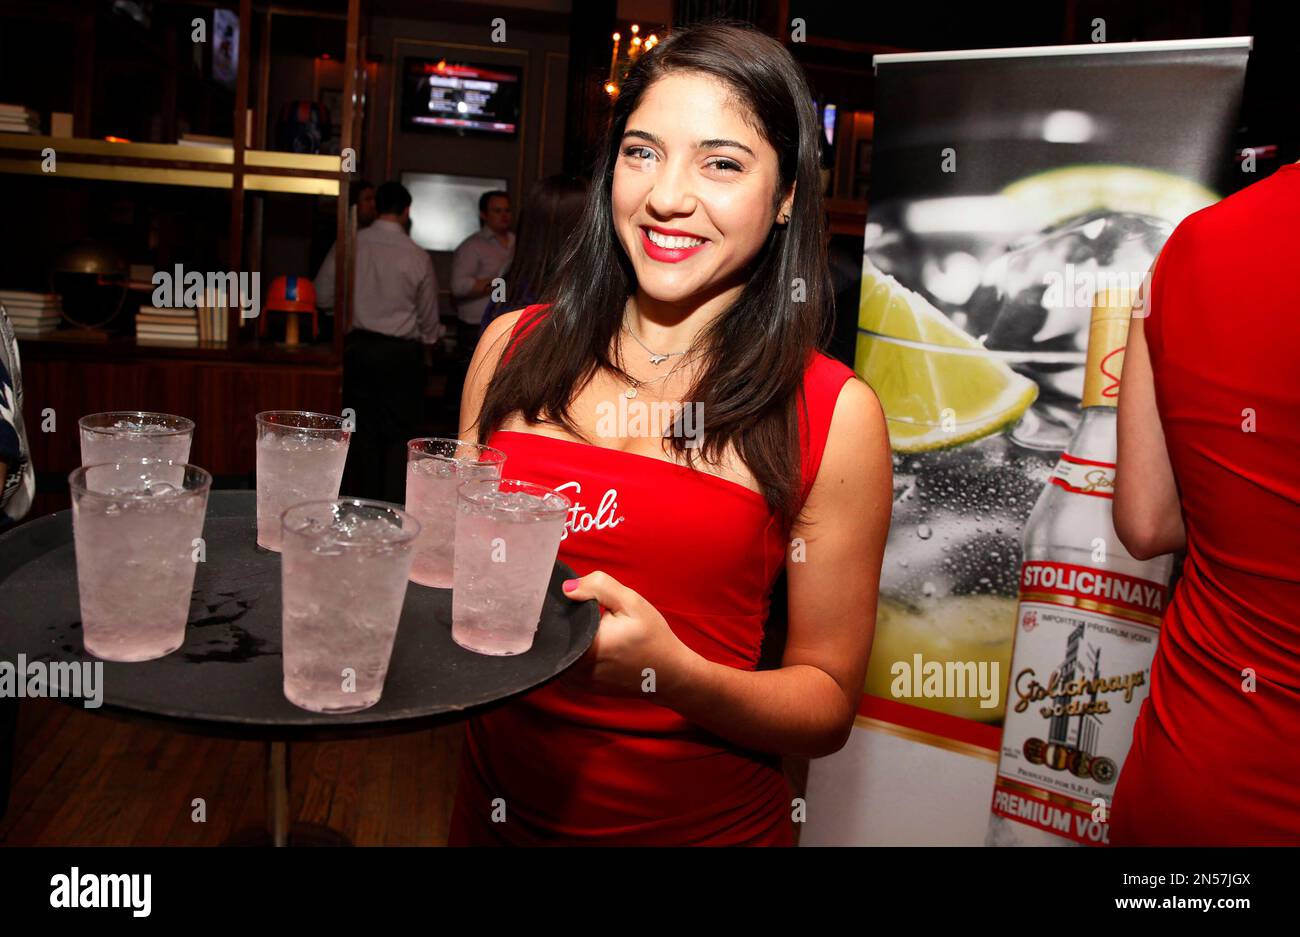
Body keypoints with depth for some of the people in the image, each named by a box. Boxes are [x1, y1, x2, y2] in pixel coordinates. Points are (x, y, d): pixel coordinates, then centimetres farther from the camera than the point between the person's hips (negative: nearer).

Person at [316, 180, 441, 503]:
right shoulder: (417, 256, -6)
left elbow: (324, 295, 4)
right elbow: (429, 316, 4)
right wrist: (426, 351, 21)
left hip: (358, 345, 2)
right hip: (402, 352, -2)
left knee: (363, 428, 10)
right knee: (401, 431, 5)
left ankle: (363, 502, 16)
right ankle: (394, 507, 5)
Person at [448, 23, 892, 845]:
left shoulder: (834, 415, -14)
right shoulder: (514, 346, -6)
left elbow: (828, 702, -8)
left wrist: (674, 672, -24)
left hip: (707, 822, -2)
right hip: (498, 805, 3)